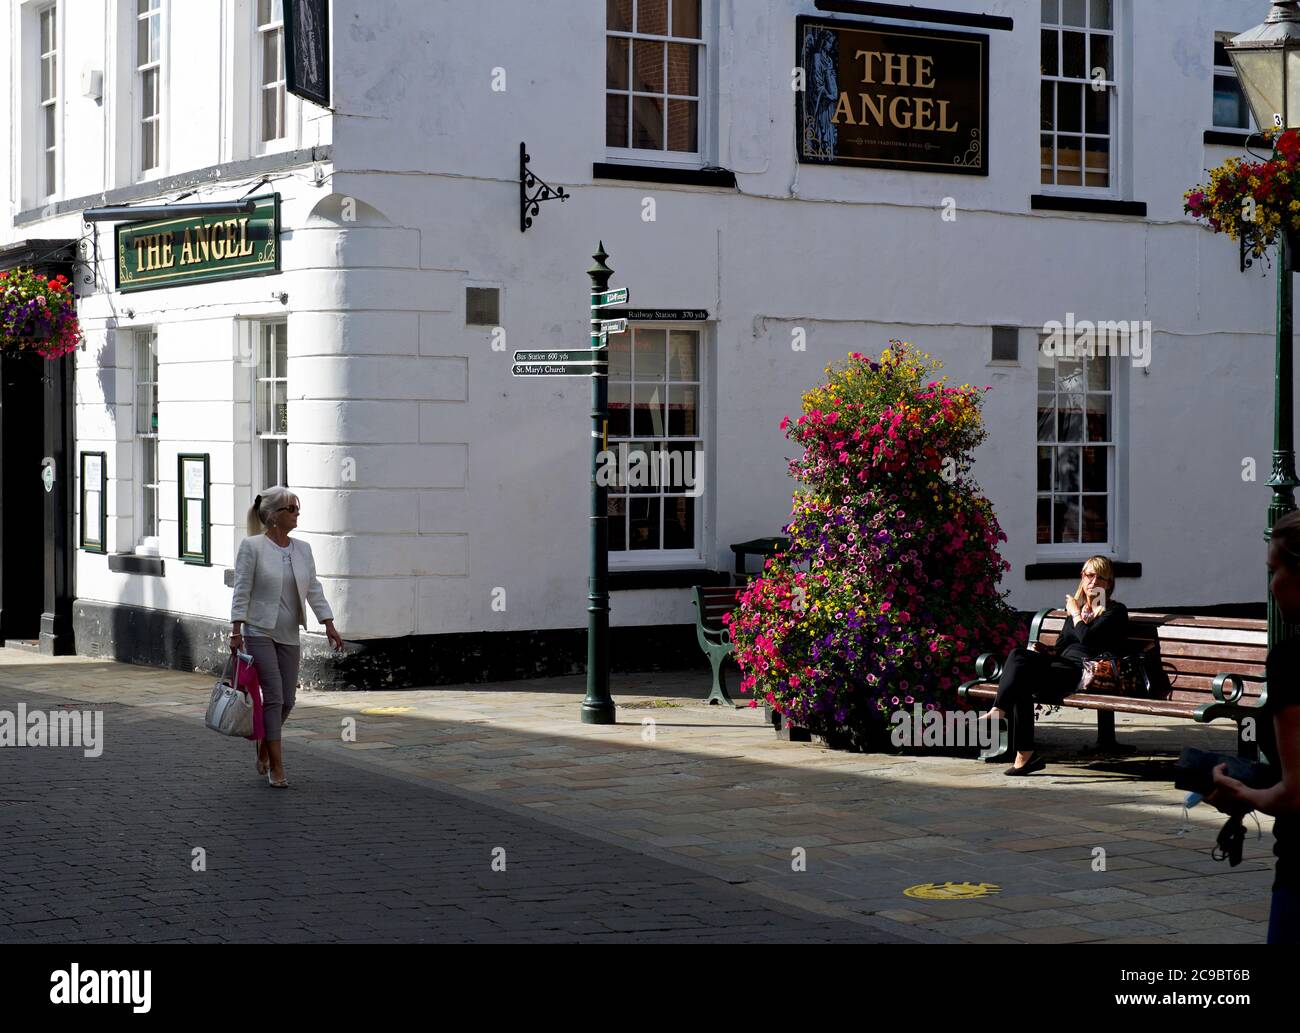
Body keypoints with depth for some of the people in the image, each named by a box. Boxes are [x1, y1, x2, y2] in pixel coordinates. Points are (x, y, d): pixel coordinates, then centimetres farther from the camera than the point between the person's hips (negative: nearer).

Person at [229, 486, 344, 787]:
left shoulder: (302, 550, 8)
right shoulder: (252, 547, -8)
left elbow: (314, 590, 9)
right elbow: (242, 591, -10)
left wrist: (329, 625, 1)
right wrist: (236, 631, -15)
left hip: (289, 636, 6)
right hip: (260, 633, -6)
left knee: (287, 700, 6)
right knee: (274, 697, -9)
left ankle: (263, 746, 32)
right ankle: (276, 767, -3)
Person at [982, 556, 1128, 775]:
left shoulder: (1115, 611, 8)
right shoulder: (1075, 607, 30)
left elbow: (1088, 637, -9)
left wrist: (1075, 613, 7)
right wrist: (1044, 652, 4)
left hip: (1085, 673, -6)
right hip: (1062, 667, 7)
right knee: (1019, 654, -25)